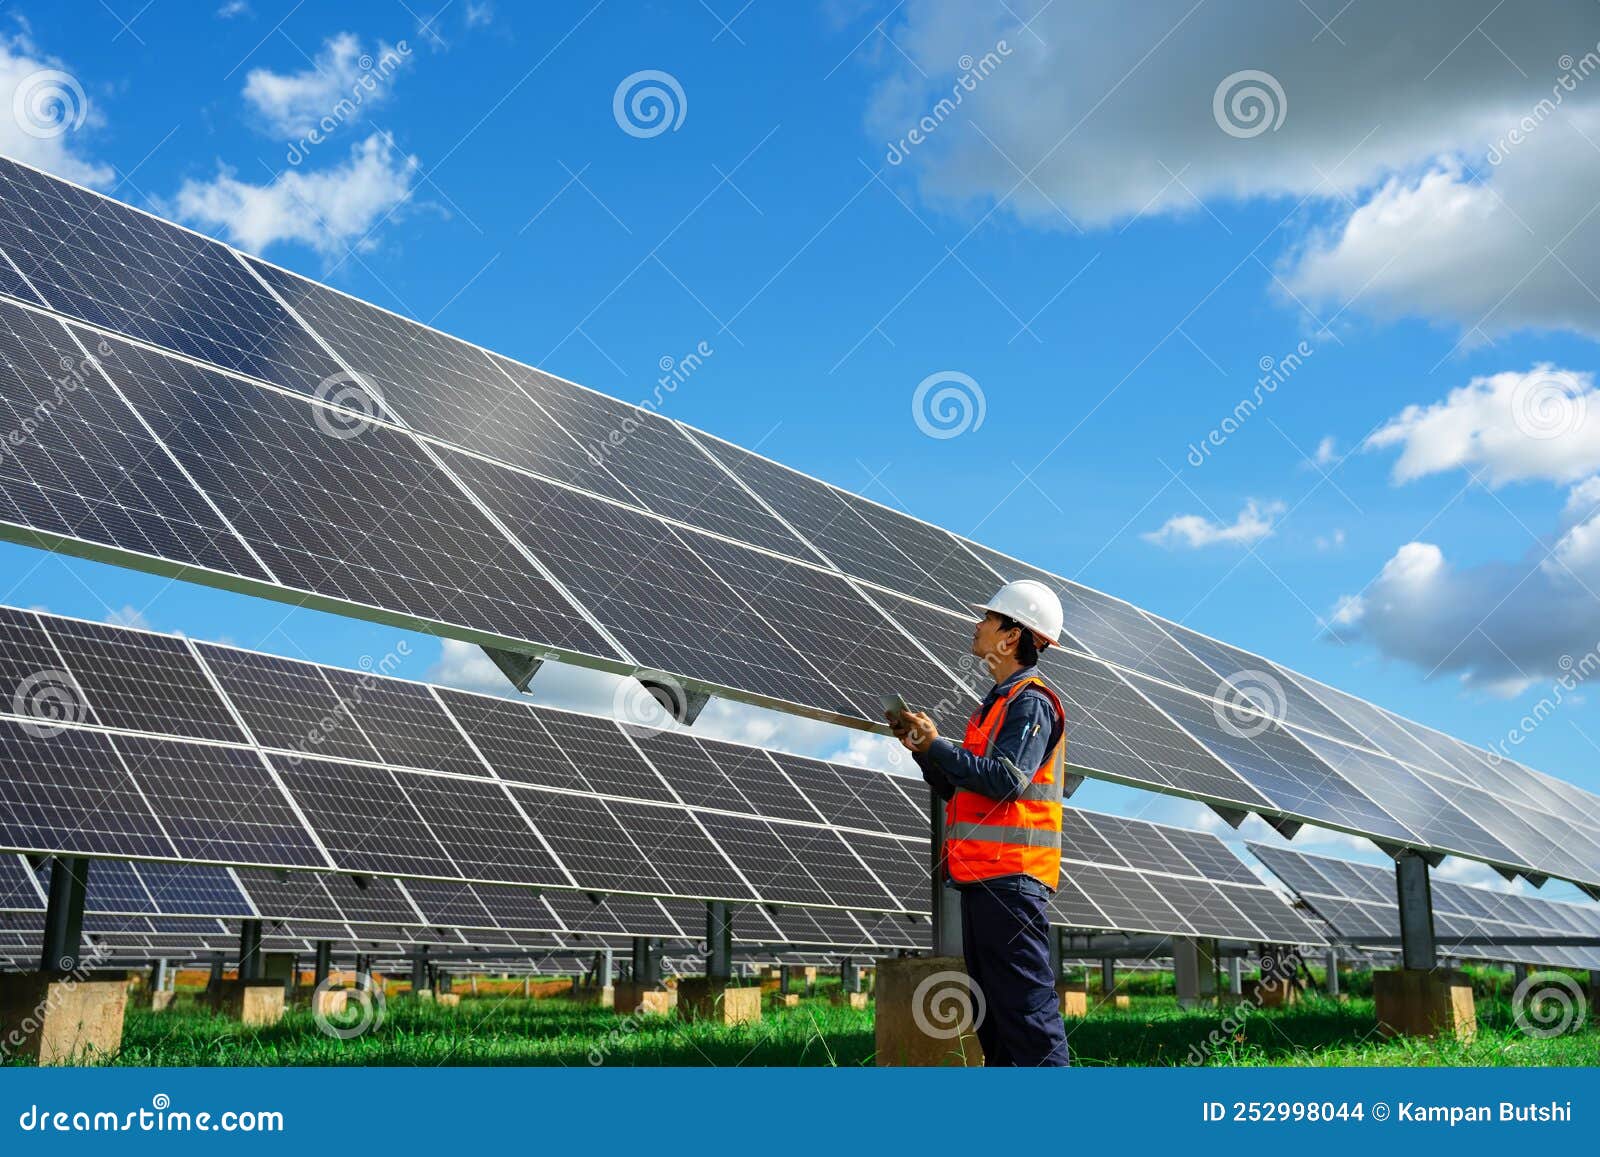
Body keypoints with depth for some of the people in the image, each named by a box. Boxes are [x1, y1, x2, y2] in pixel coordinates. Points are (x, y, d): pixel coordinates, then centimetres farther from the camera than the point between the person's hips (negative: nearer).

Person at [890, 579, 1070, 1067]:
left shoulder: (1031, 702, -8)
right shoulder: (998, 703, 22)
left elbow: (1007, 780, -22)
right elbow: (961, 791, 23)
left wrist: (938, 744, -17)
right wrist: (923, 749, 10)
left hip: (1012, 875, -10)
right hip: (984, 876, 10)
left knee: (1025, 1003, -11)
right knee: (992, 1008, 13)